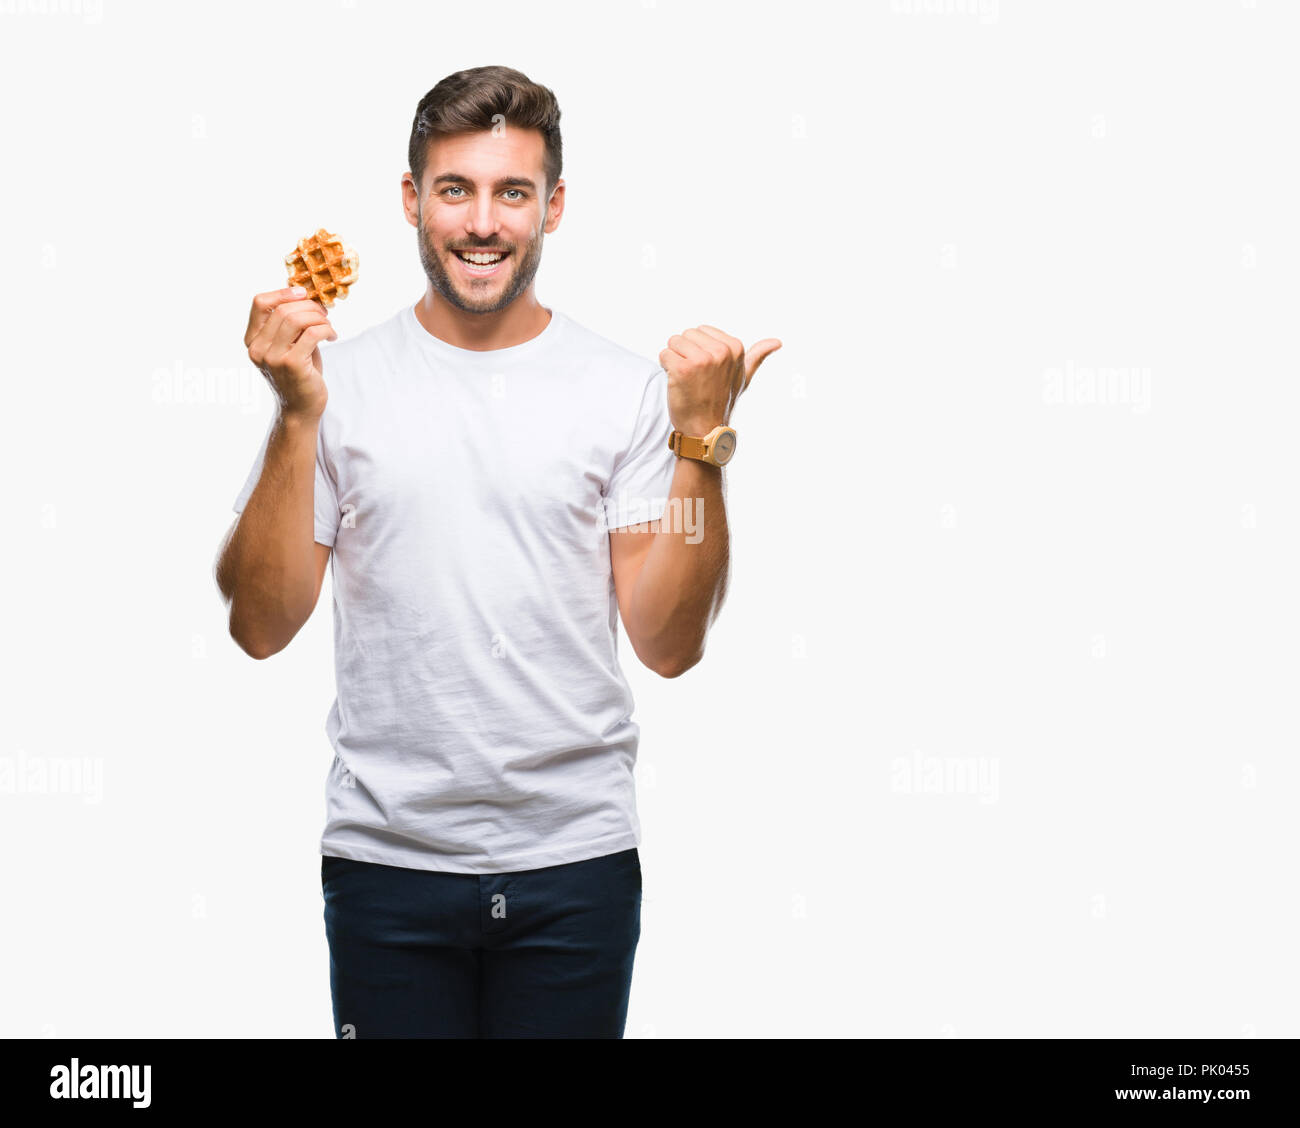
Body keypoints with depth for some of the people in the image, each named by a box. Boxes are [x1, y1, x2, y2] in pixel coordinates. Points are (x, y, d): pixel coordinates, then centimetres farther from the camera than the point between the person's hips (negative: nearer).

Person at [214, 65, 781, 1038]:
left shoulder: (627, 389, 1)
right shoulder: (340, 380, 1)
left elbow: (669, 645, -2)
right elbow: (262, 626, -3)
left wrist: (700, 442, -11)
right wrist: (297, 416, -12)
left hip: (578, 859, 0)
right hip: (386, 857, 0)